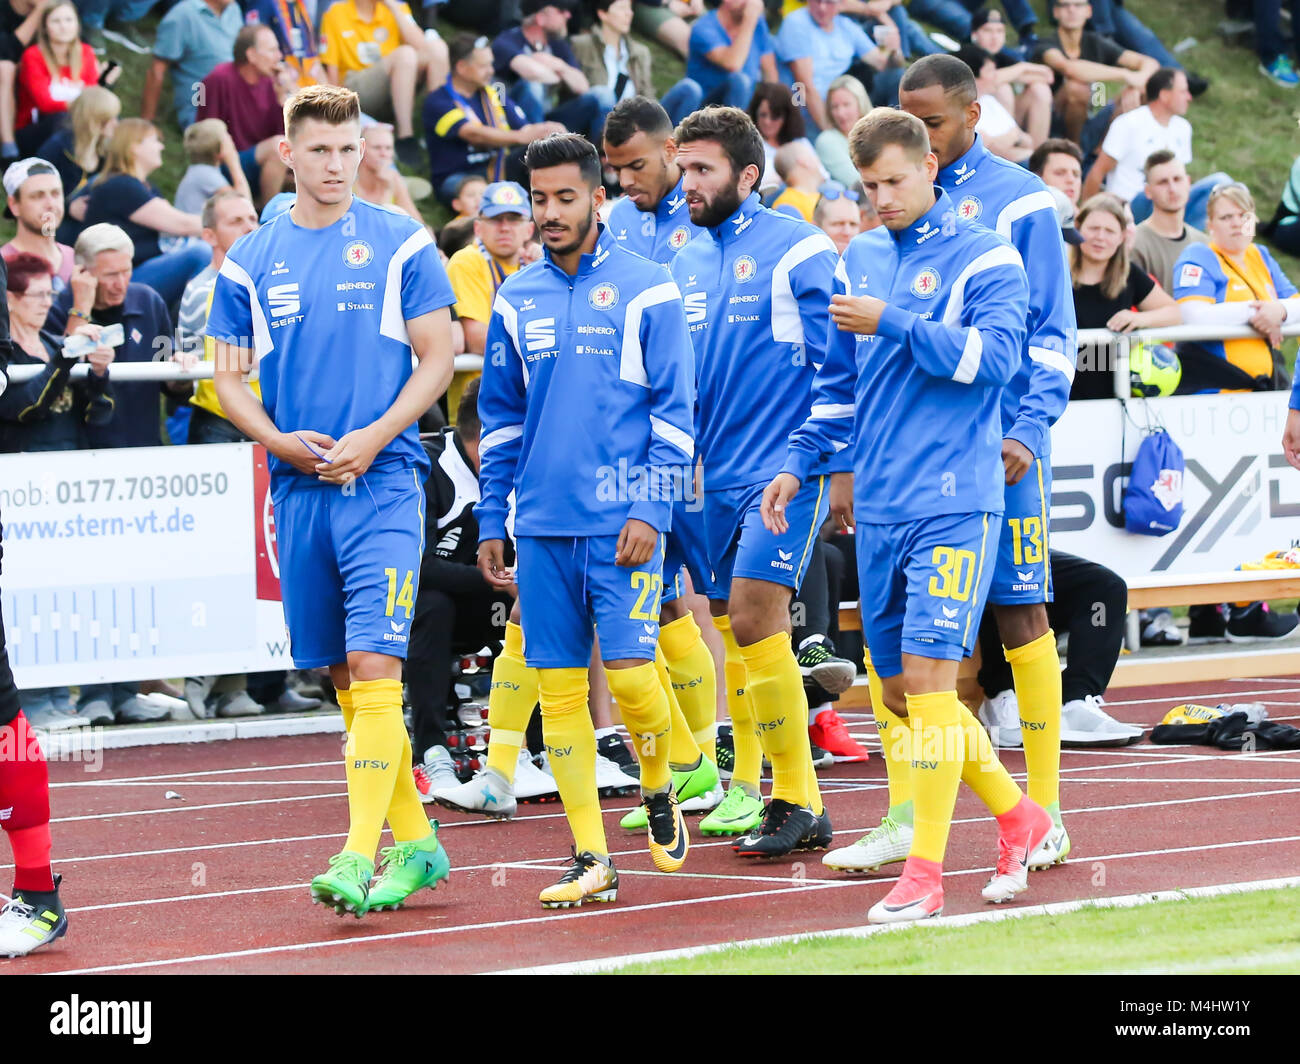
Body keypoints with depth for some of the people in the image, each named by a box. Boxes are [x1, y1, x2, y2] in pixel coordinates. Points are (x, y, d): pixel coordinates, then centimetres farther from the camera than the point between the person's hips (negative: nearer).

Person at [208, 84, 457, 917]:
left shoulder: (401, 245, 0)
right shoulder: (251, 261, 9)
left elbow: (437, 359, 0)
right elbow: (229, 379, 12)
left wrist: (371, 439, -12)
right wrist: (281, 441, -6)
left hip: (383, 481, -4)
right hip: (299, 489, 4)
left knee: (374, 667, -14)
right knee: (344, 677, 8)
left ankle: (359, 855, -18)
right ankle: (416, 842, 19)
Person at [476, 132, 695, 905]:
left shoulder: (646, 289, -2)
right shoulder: (517, 300, 11)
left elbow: (674, 409, -3)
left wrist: (651, 510, -11)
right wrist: (491, 522, 12)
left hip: (621, 522, -4)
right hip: (542, 524, 4)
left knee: (630, 671, -12)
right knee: (558, 686, 1)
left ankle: (660, 789, 18)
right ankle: (591, 859, 6)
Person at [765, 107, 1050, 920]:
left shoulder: (985, 257, -3)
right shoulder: (859, 262, 16)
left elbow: (996, 357, -17)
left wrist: (892, 325, -19)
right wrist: (799, 464, 16)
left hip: (954, 501, -7)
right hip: (878, 507, 7)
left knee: (927, 678, -13)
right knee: (898, 690, 8)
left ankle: (925, 872, -9)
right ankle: (1019, 819, 26)